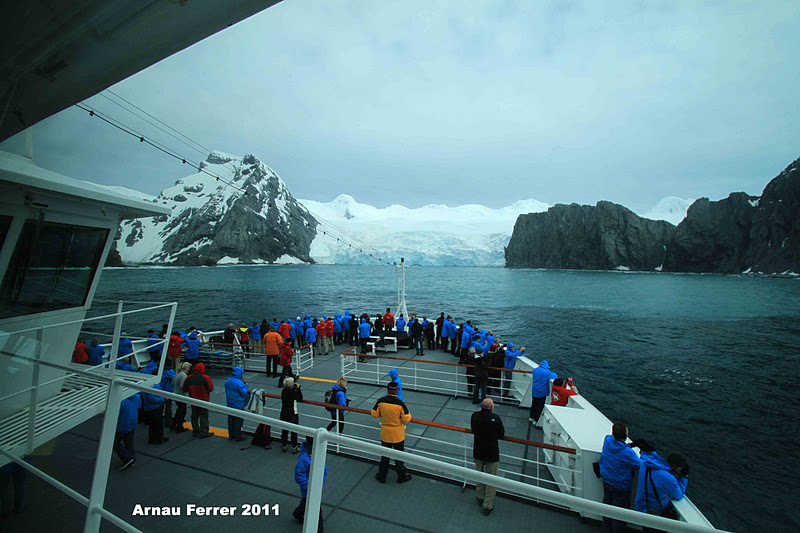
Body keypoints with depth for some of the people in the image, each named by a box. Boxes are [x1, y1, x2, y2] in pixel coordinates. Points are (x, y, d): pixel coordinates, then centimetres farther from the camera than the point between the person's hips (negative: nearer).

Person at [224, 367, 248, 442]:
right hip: (238, 405, -8)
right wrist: (245, 386, -5)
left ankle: (231, 435, 28)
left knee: (230, 420, 18)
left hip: (229, 404, 8)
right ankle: (238, 437, 10)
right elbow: (244, 392, -21)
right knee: (238, 421, 3)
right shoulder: (239, 383, -24)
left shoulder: (227, 381, 3)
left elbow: (227, 391, 16)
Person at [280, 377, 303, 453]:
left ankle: (283, 446, 32)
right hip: (293, 415, -5)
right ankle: (294, 448, 19)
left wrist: (295, 388, 1)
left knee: (284, 430, 19)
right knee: (294, 431, 9)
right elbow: (300, 398, -10)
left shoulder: (283, 391, -6)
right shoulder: (293, 392, -22)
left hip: (284, 414, 5)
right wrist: (298, 388, -8)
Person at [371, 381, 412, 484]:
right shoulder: (400, 403, -23)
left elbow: (375, 414, -3)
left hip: (385, 434, 2)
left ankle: (381, 476, 33)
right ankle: (401, 476, 32)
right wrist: (408, 414, 3)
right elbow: (406, 419, -18)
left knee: (384, 456, 20)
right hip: (398, 435, -2)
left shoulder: (380, 401, -15)